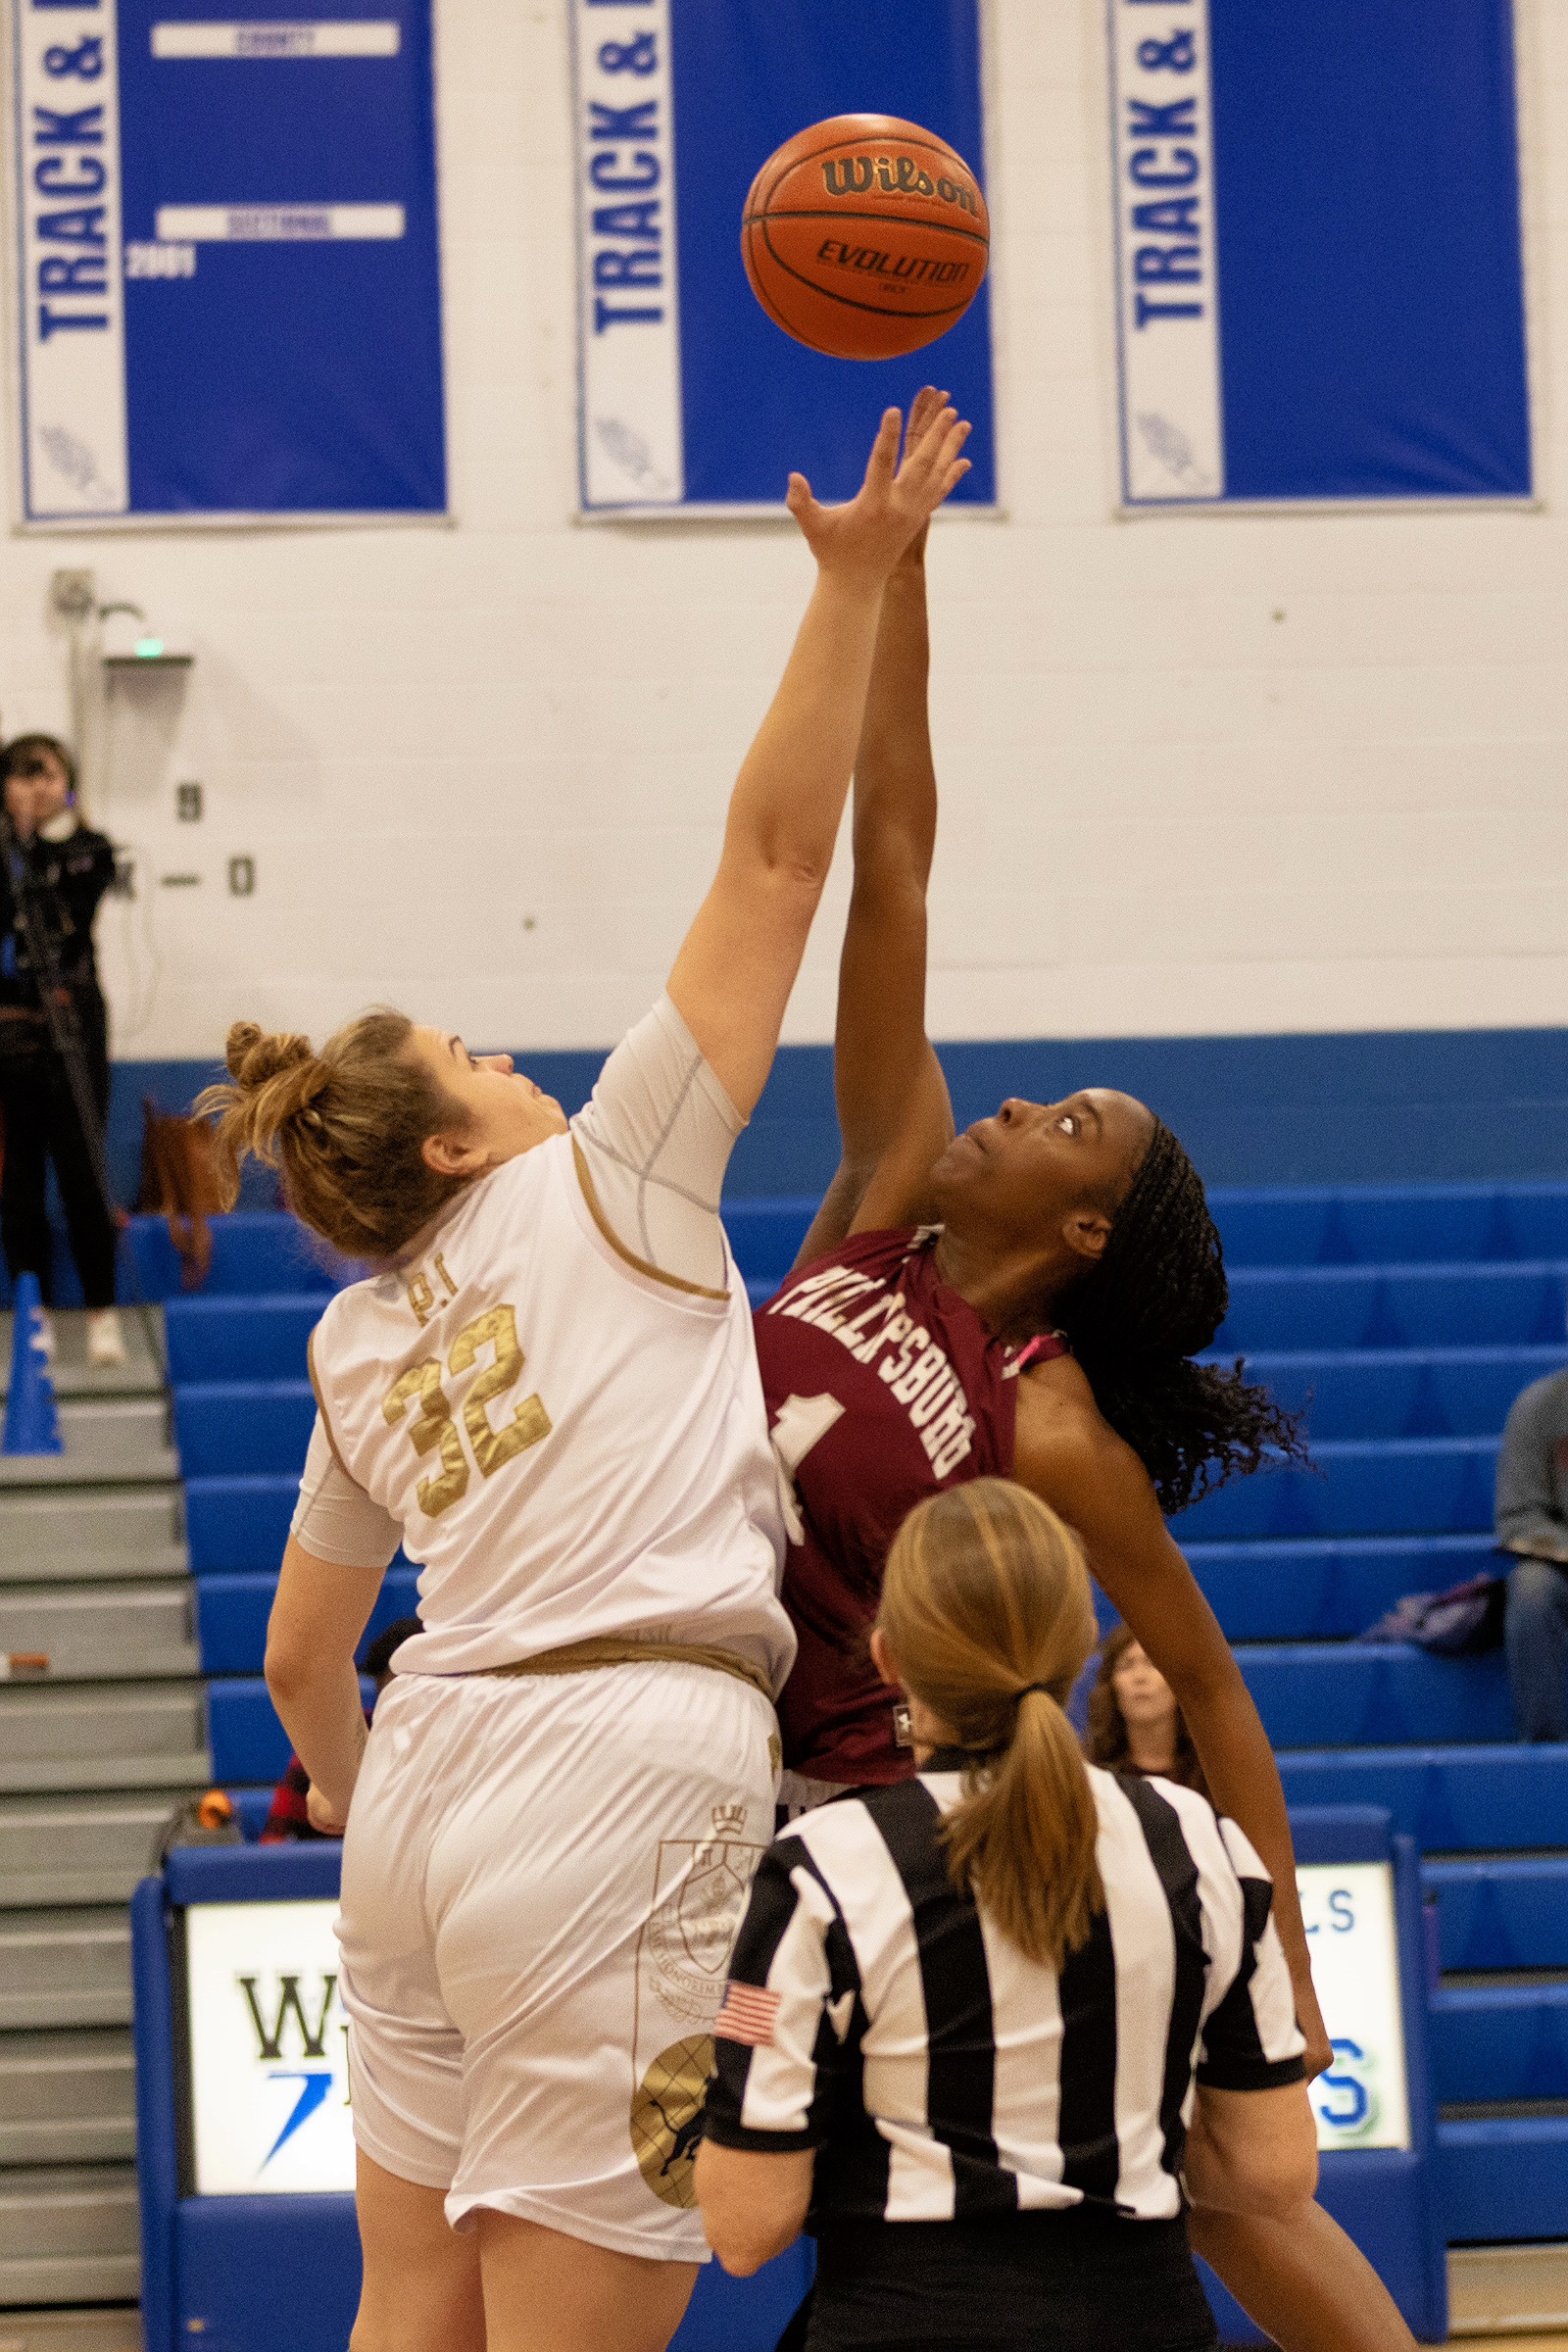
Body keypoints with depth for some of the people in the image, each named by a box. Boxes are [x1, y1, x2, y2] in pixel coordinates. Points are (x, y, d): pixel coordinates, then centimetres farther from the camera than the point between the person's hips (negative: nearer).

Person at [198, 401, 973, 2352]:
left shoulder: (360, 1343, 17)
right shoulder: (610, 1175, 1)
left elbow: (300, 1660, 25)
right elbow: (774, 856, -1)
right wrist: (853, 580, 0)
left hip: (433, 1771, 7)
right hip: (626, 1779, -7)